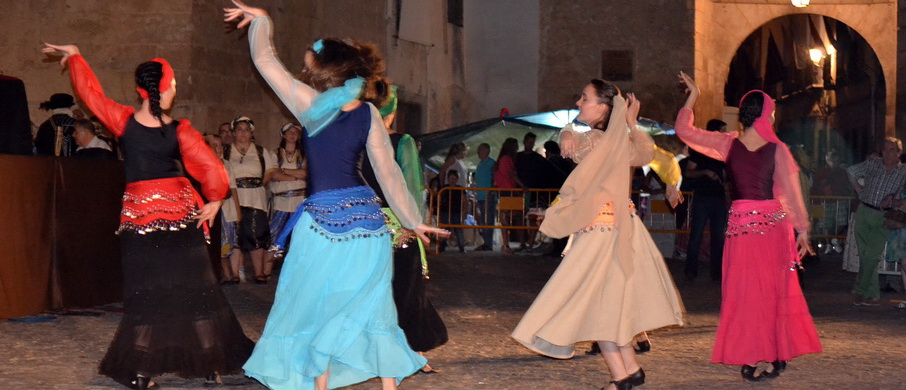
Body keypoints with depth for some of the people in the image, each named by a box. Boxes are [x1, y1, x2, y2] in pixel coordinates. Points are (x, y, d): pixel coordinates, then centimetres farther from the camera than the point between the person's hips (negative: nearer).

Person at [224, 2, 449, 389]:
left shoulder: (313, 104, -7)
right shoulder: (368, 113, 2)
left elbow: (264, 59, 2)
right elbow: (388, 173, 3)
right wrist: (412, 220, 11)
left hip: (323, 219, -3)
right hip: (367, 220, 4)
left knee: (315, 308, 8)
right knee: (371, 309, 9)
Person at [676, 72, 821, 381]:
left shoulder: (728, 144, -2)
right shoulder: (777, 149, -5)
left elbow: (684, 130, 5)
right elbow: (792, 193, -4)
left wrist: (693, 96, 12)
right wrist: (802, 229, 3)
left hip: (740, 226, 1)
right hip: (774, 227, -1)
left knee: (743, 294, 5)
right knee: (776, 293, 9)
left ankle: (747, 361, 3)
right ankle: (778, 357, 14)